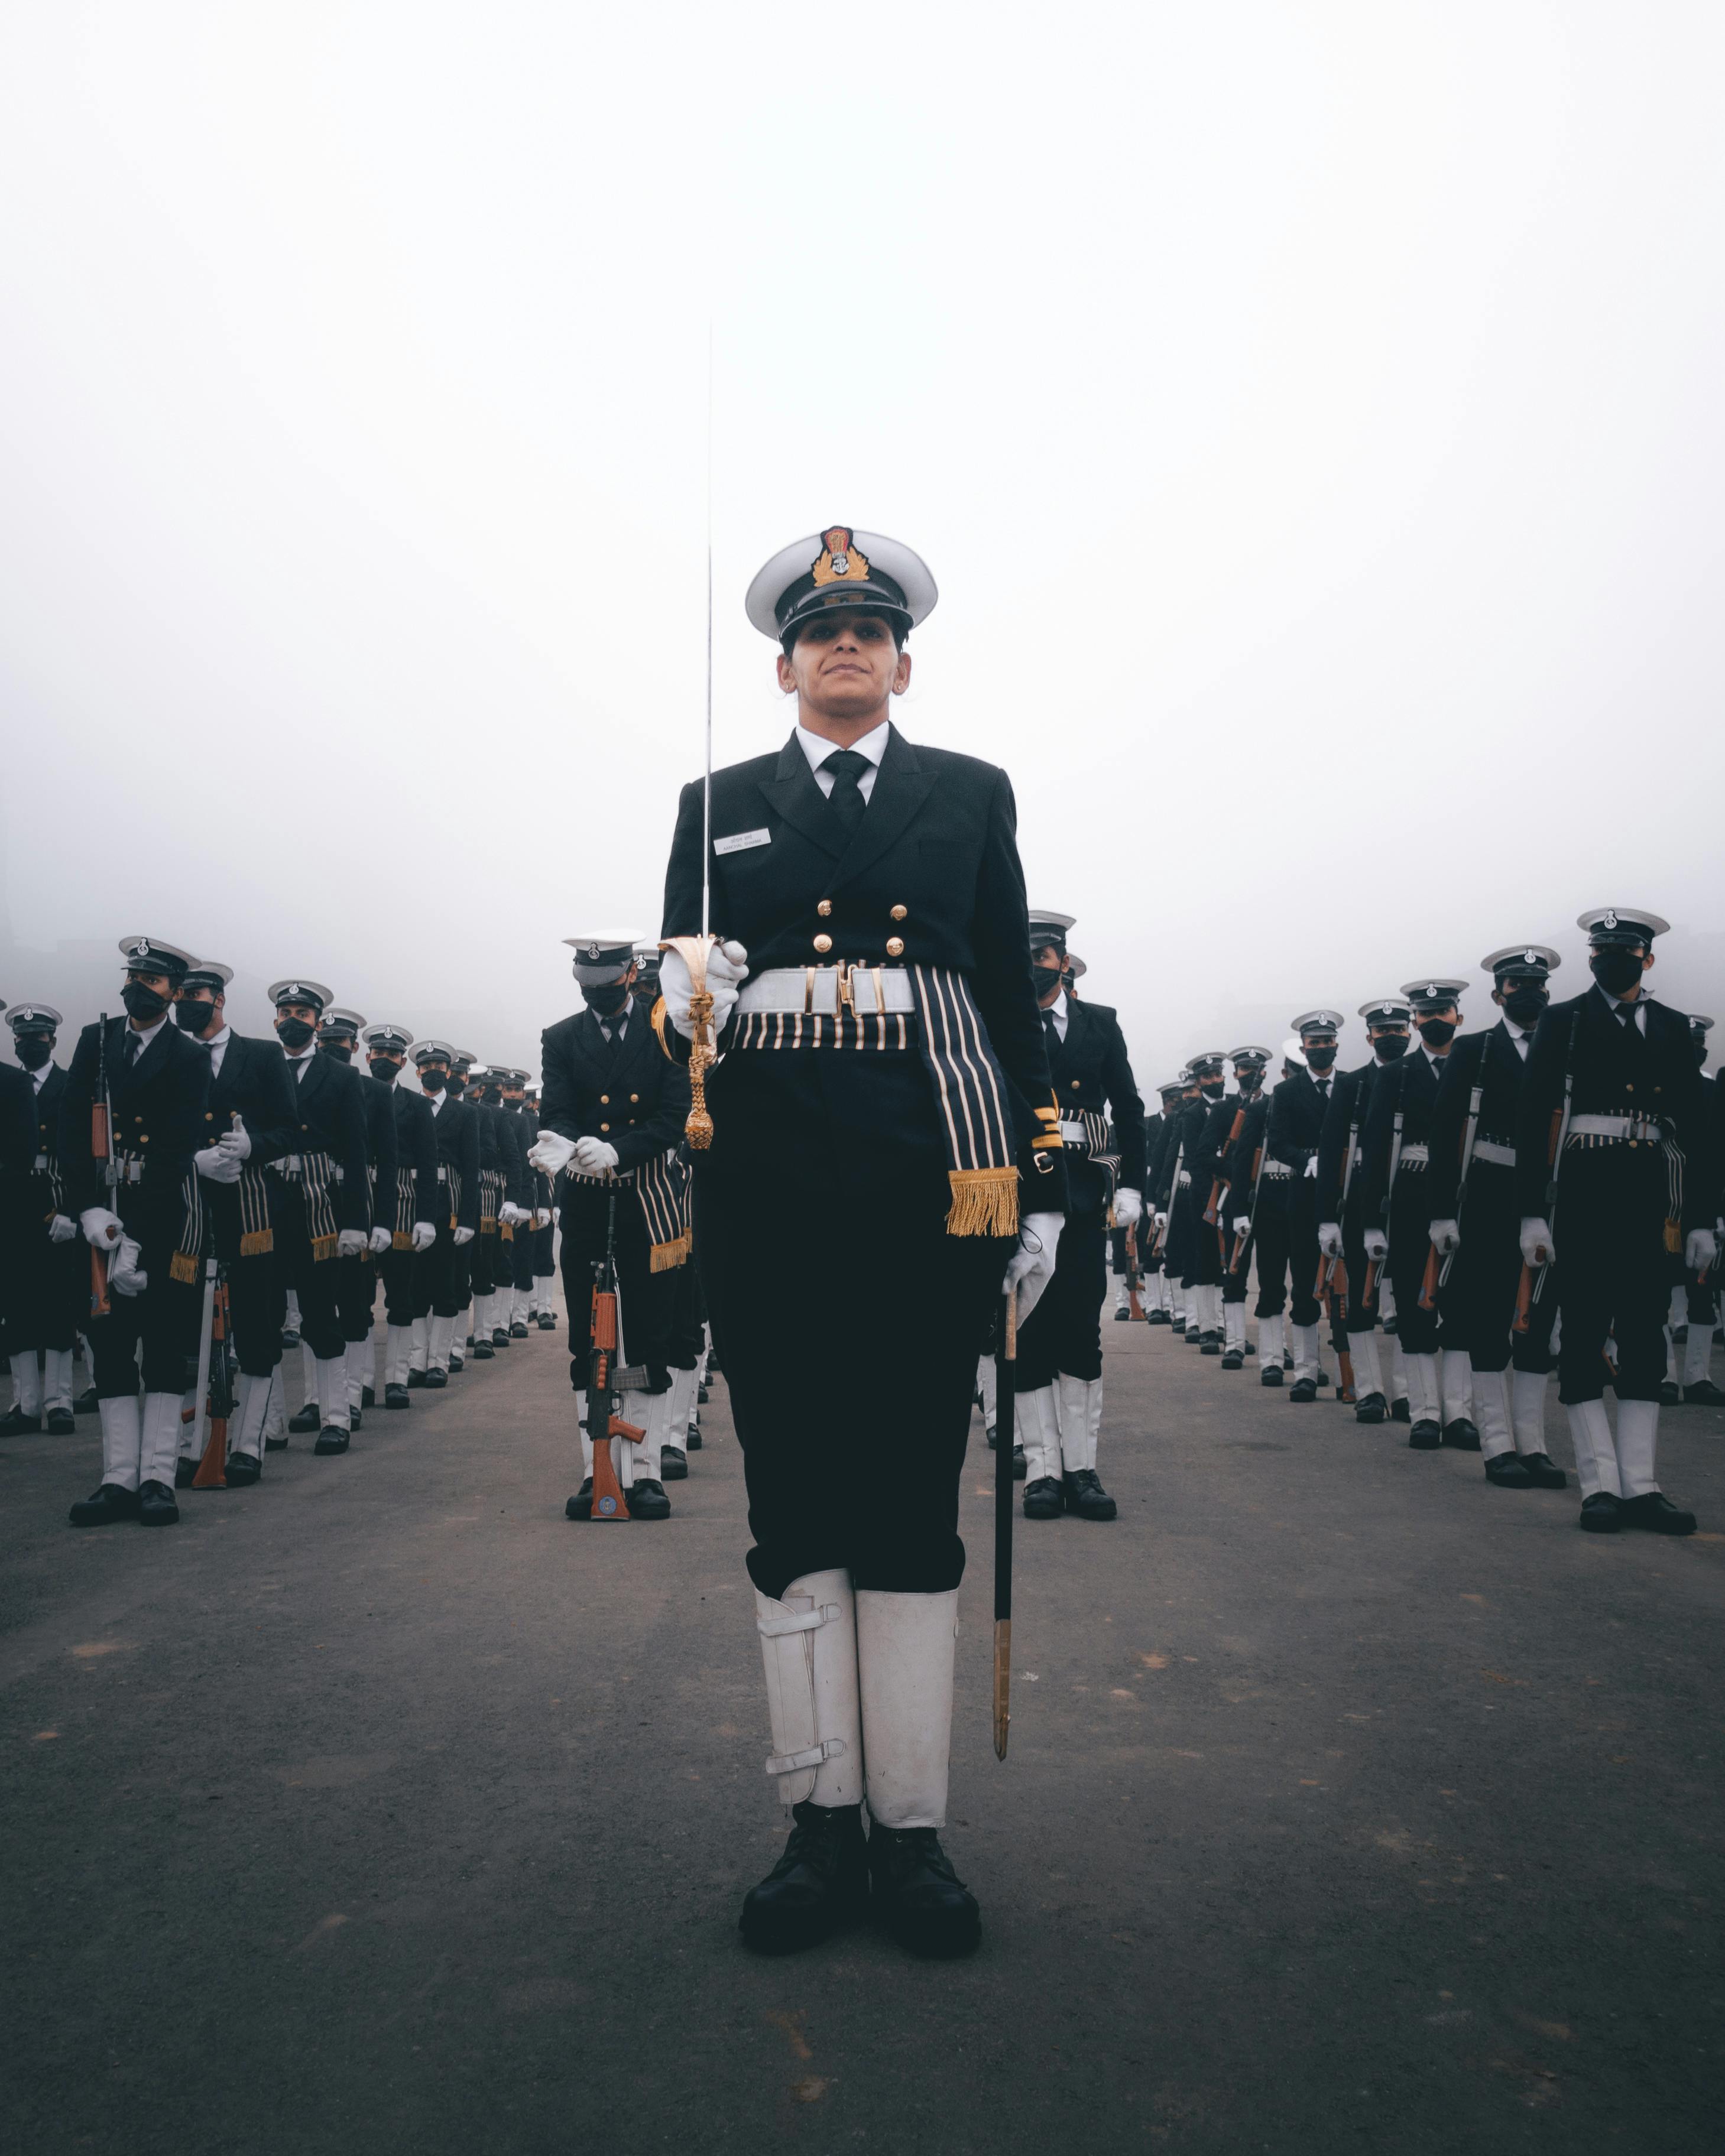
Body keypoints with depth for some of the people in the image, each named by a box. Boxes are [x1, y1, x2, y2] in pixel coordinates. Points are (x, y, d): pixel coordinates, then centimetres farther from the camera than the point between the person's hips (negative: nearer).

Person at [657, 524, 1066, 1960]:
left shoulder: (972, 796, 15)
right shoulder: (720, 805, 15)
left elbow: (1016, 997, 11)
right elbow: (677, 993, 12)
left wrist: (1042, 1191, 5)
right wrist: (689, 1008, -13)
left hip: (931, 1171, 0)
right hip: (767, 1177, 1)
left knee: (915, 1501, 3)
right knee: (795, 1500, 4)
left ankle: (914, 1829, 14)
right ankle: (824, 1823, 17)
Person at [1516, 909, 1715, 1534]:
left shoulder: (1673, 1029, 15)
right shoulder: (1561, 1023, 5)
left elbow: (1696, 1127, 13)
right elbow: (1532, 1122, -1)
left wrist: (1701, 1218, 6)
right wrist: (1533, 1214, -8)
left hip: (1653, 1199, 3)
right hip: (1582, 1194, -3)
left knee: (1645, 1339, 5)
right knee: (1583, 1336, -2)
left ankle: (1640, 1485, 9)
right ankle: (1600, 1484, 2)